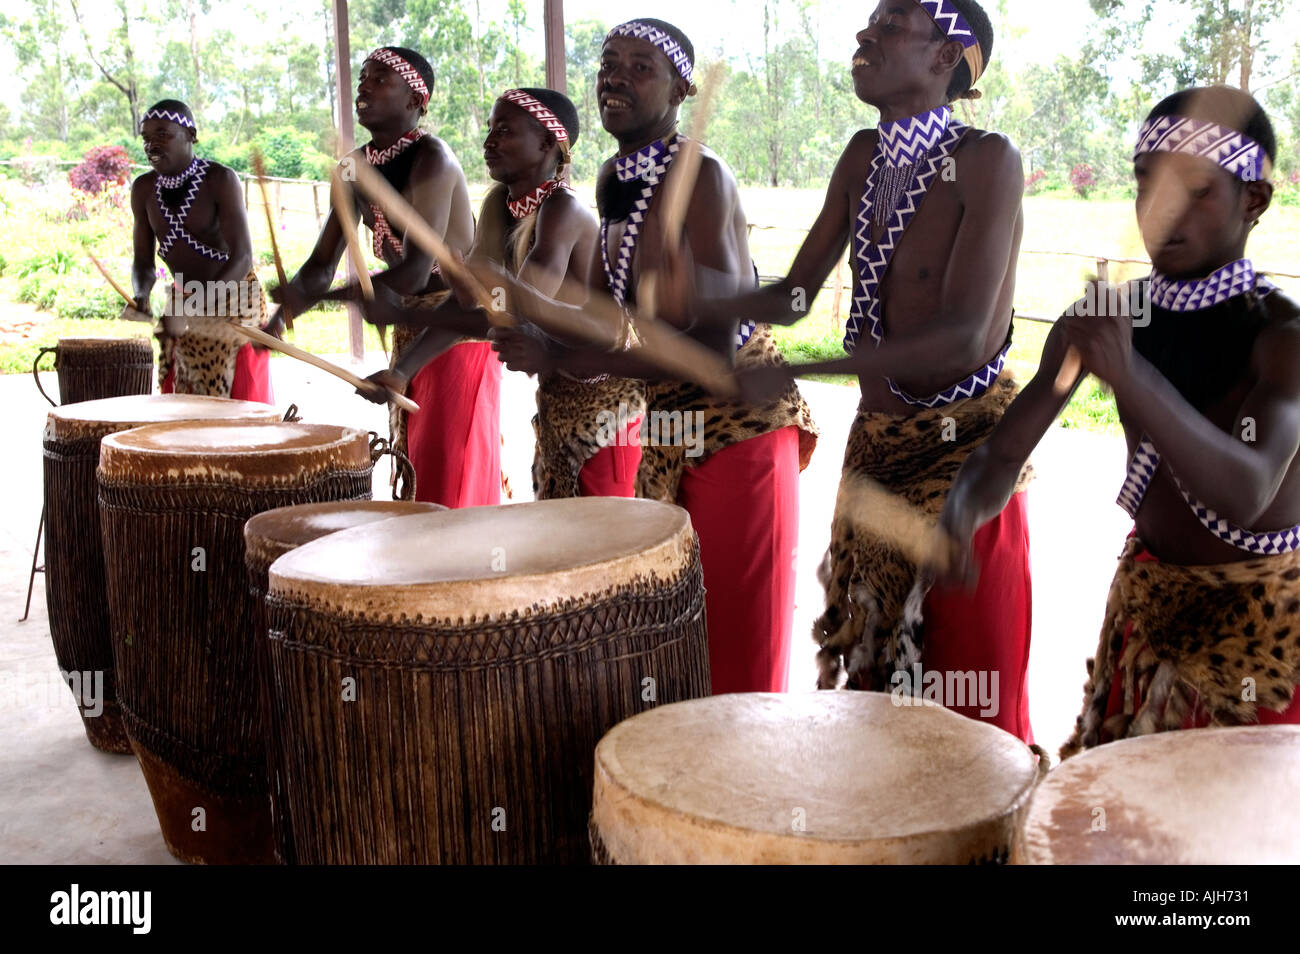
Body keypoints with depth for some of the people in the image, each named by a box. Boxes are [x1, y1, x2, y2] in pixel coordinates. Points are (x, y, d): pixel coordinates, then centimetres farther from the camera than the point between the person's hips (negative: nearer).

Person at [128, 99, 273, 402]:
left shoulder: (220, 180, -20)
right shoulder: (143, 189, -2)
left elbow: (242, 258, -27)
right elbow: (143, 261, 4)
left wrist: (189, 308, -36)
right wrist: (141, 297, -19)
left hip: (233, 301, -6)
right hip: (182, 300, 6)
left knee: (237, 402, -4)